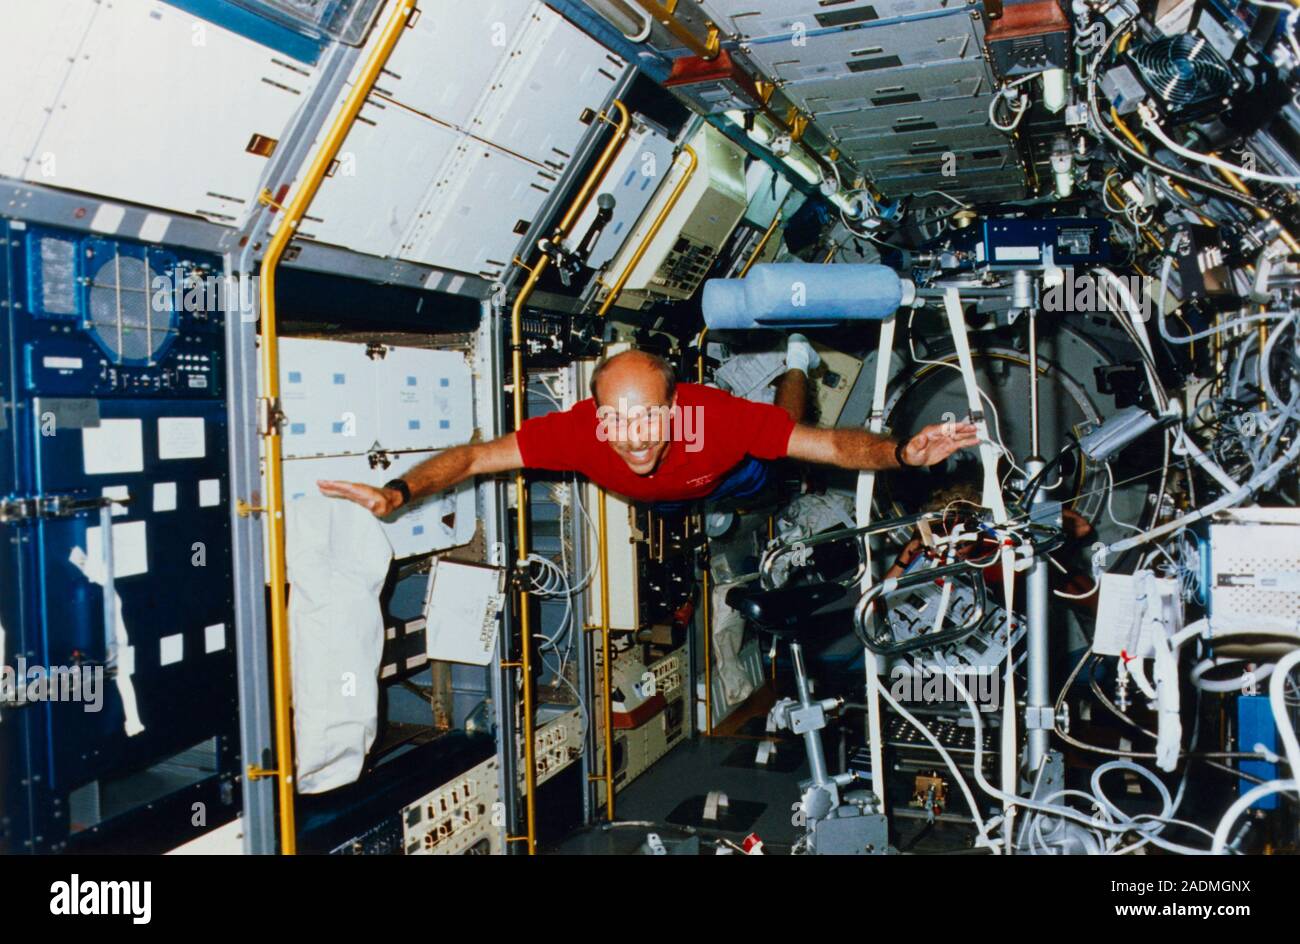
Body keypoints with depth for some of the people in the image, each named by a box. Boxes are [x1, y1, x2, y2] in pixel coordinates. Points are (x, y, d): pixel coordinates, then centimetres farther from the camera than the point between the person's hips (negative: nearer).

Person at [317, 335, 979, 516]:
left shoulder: (718, 418, -50)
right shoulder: (579, 430, -46)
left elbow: (833, 445, -44)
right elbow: (472, 457, -41)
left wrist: (902, 454, -63)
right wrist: (401, 492, -57)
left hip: (726, 473, -1)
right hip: (651, 498, 1)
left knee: (783, 426, 34)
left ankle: (796, 363, 61)